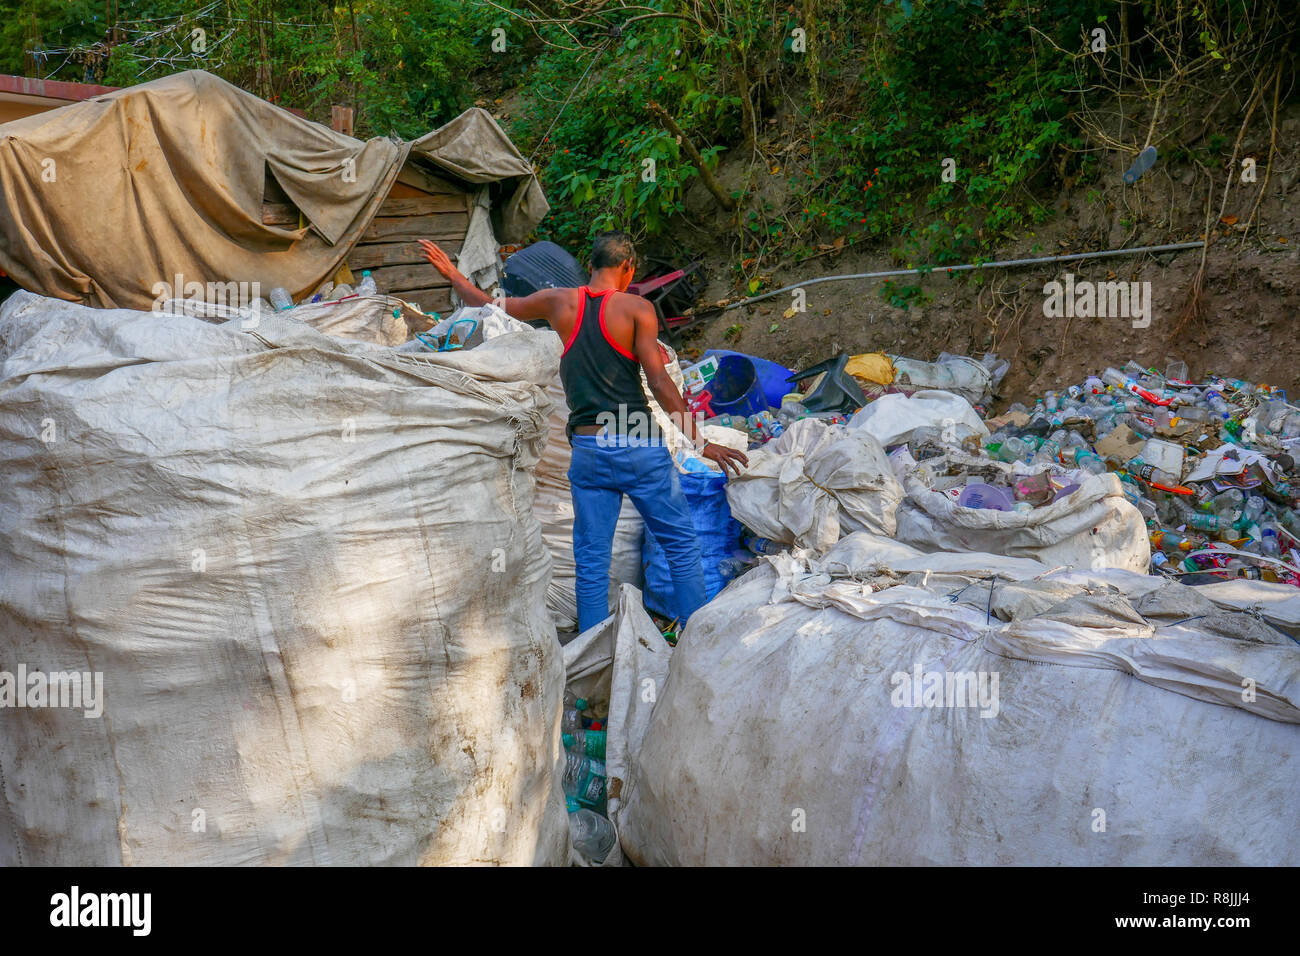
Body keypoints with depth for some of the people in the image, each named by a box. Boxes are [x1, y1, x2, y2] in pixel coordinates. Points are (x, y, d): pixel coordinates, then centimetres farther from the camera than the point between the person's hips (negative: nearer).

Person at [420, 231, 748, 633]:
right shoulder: (636, 308, -3)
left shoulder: (560, 302, 6)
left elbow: (489, 305, 18)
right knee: (681, 543, 9)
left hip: (587, 450, 3)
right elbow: (659, 383, -10)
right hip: (638, 447, -3)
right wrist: (700, 441, -7)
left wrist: (453, 274, 36)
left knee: (591, 559, 9)